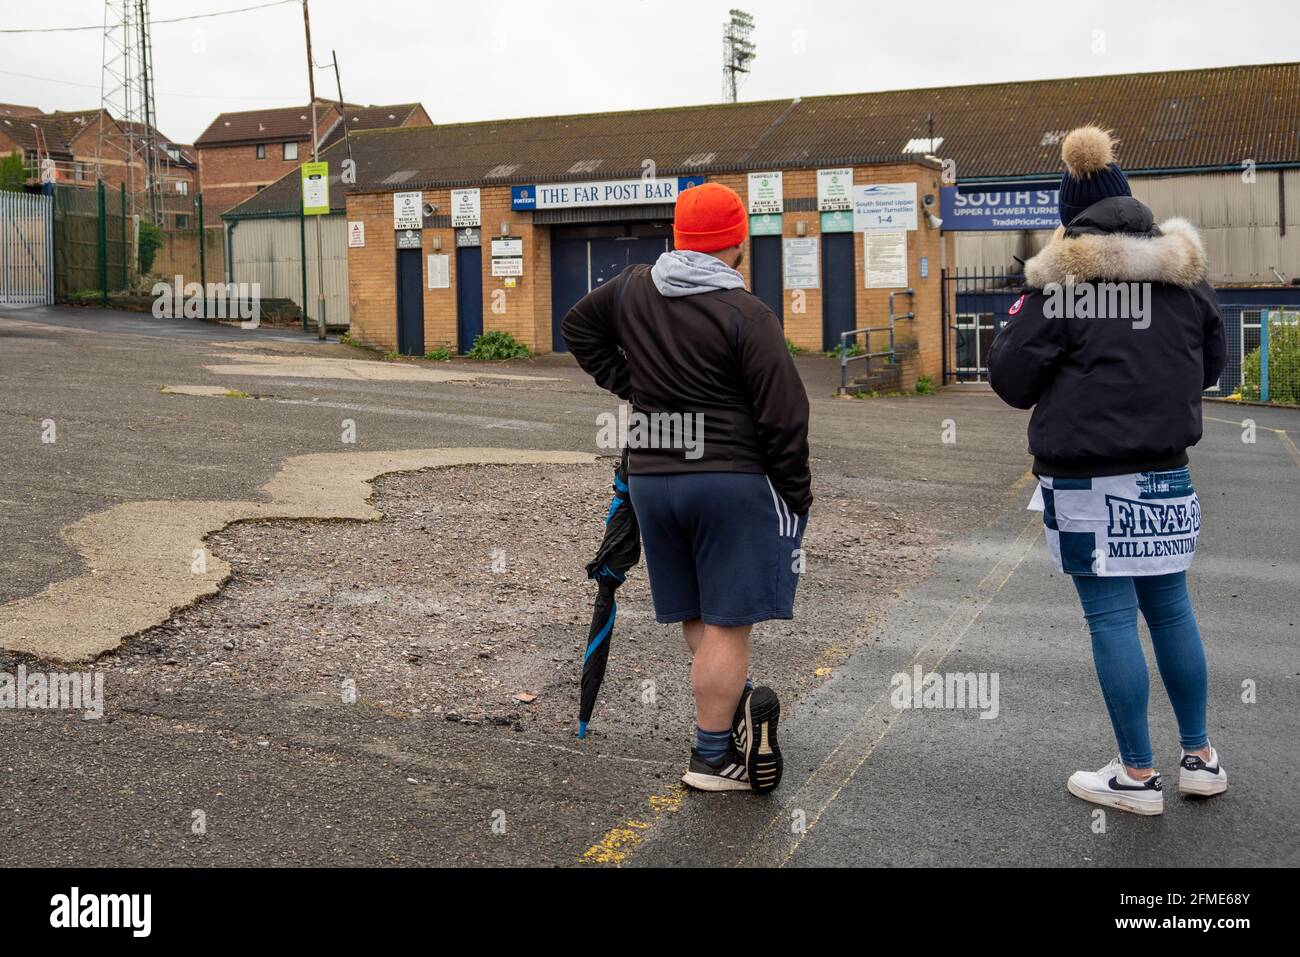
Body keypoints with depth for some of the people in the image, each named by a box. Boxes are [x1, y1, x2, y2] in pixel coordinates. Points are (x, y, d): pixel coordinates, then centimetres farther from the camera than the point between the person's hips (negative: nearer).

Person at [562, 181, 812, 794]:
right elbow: (783, 416, -12)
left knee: (694, 616, 18)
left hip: (650, 477, 6)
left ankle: (738, 705, 25)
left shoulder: (632, 290, 6)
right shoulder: (746, 315, -12)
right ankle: (712, 756, 6)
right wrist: (797, 495, -3)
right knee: (728, 623, 1)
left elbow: (577, 328, 24)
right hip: (734, 480, -6)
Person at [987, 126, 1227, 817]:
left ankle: (1138, 776, 10)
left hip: (1086, 480, -5)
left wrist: (1018, 318, 7)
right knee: (1170, 606, 17)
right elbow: (1210, 364, 16)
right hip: (1166, 474, 5)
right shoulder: (1185, 274, 4)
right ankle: (1200, 758, 26)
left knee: (1111, 616, 2)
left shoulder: (1062, 281, -12)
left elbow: (1011, 379, -8)